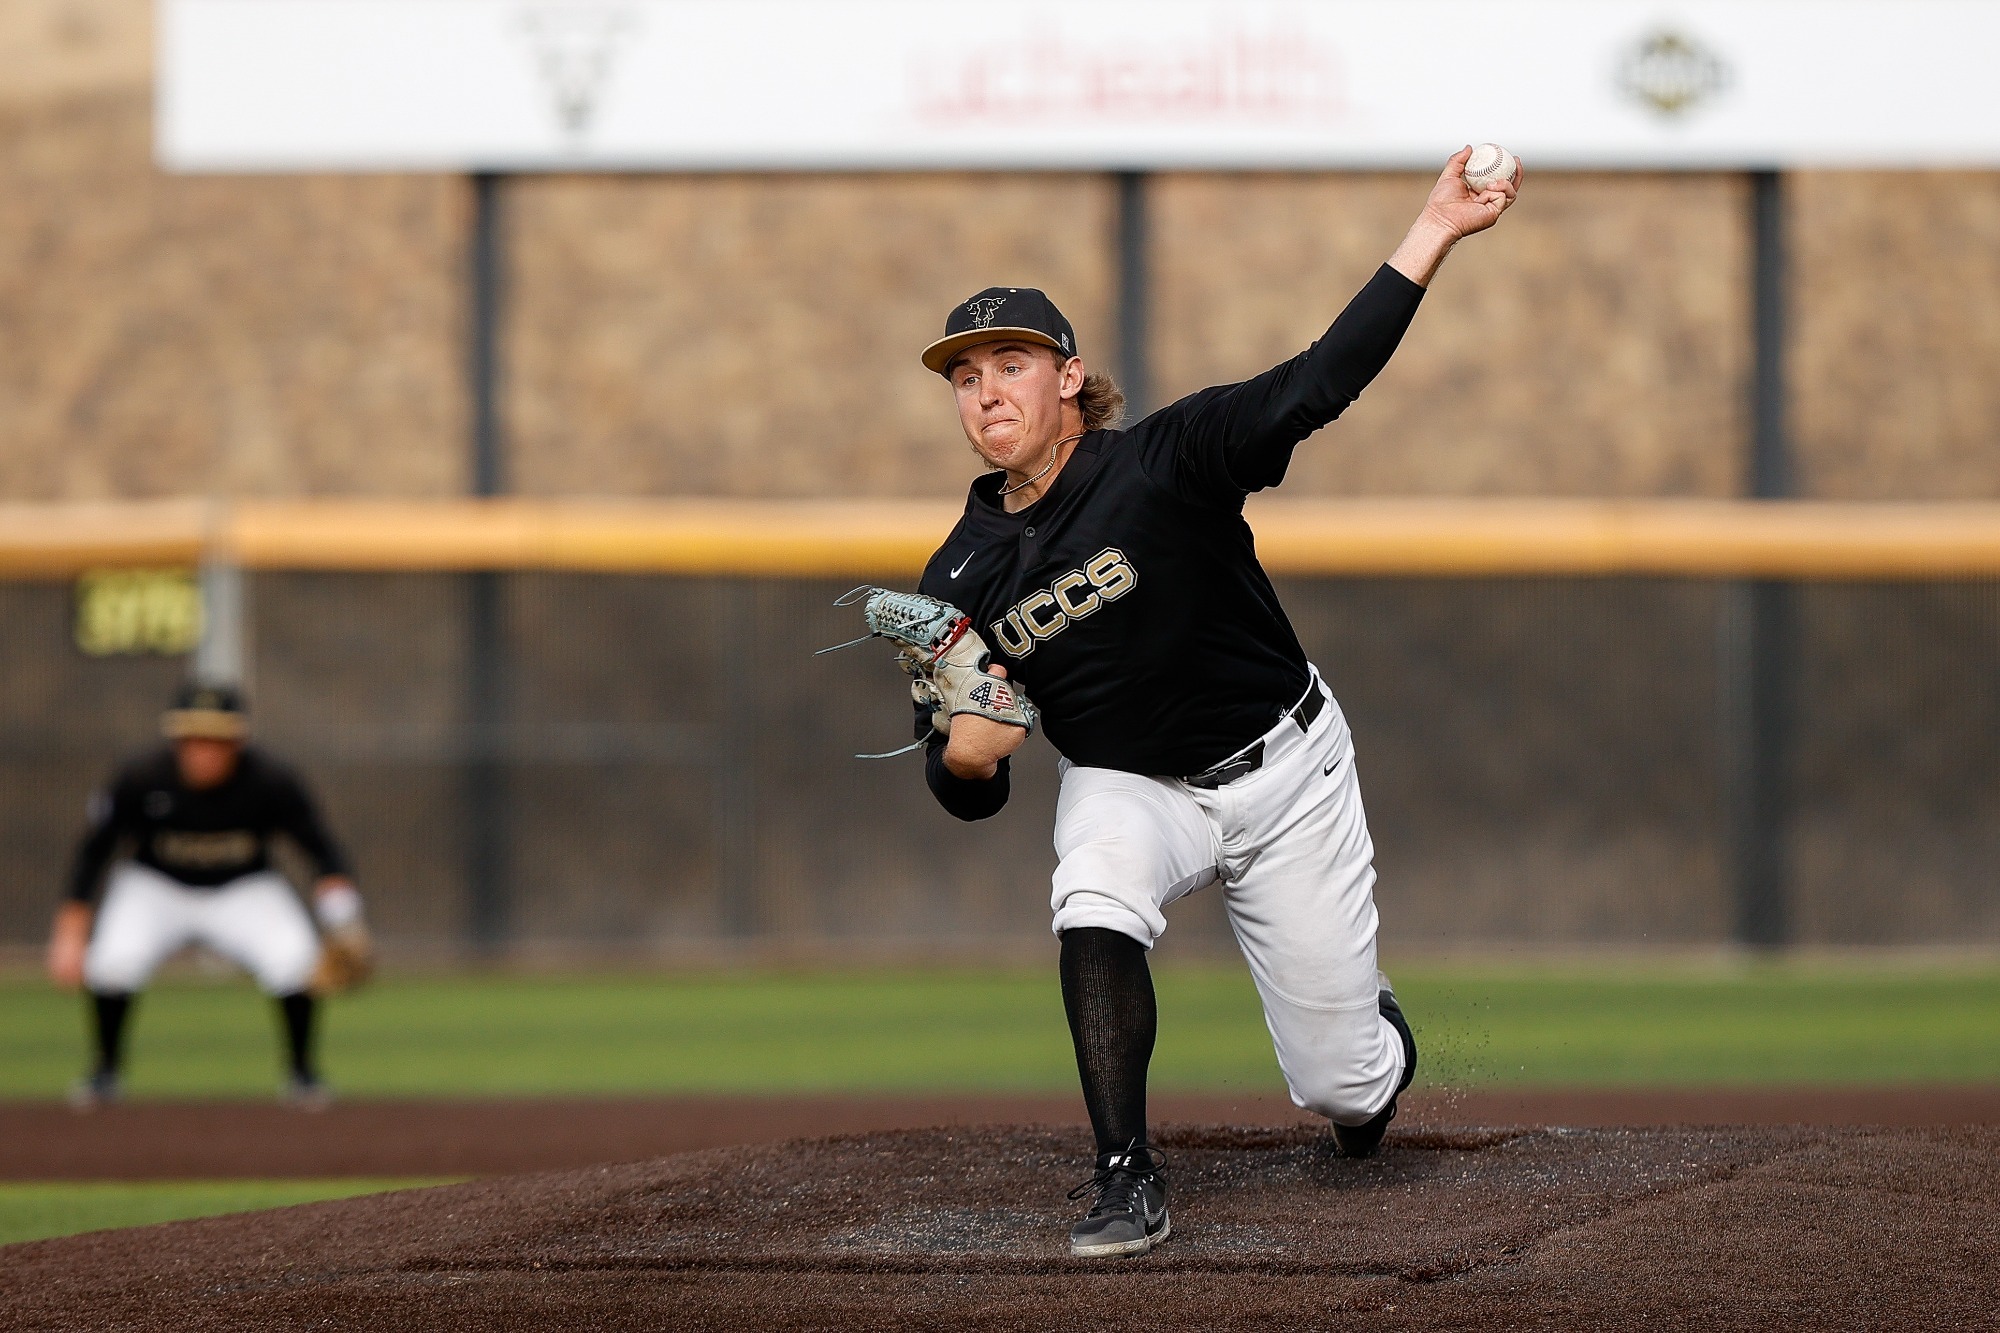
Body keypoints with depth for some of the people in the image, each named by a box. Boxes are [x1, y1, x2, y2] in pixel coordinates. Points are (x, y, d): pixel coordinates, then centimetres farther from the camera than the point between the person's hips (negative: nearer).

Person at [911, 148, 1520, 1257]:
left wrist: (1433, 234, -43)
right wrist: (963, 755, -29)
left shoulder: (1164, 462, -20)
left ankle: (1373, 1032, 41)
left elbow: (1320, 384, -32)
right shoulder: (959, 584, -9)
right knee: (1094, 902, -36)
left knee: (1343, 1084, 1)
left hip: (1284, 771, -2)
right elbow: (966, 795, -4)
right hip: (1126, 788, 2)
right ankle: (1127, 1181, -27)